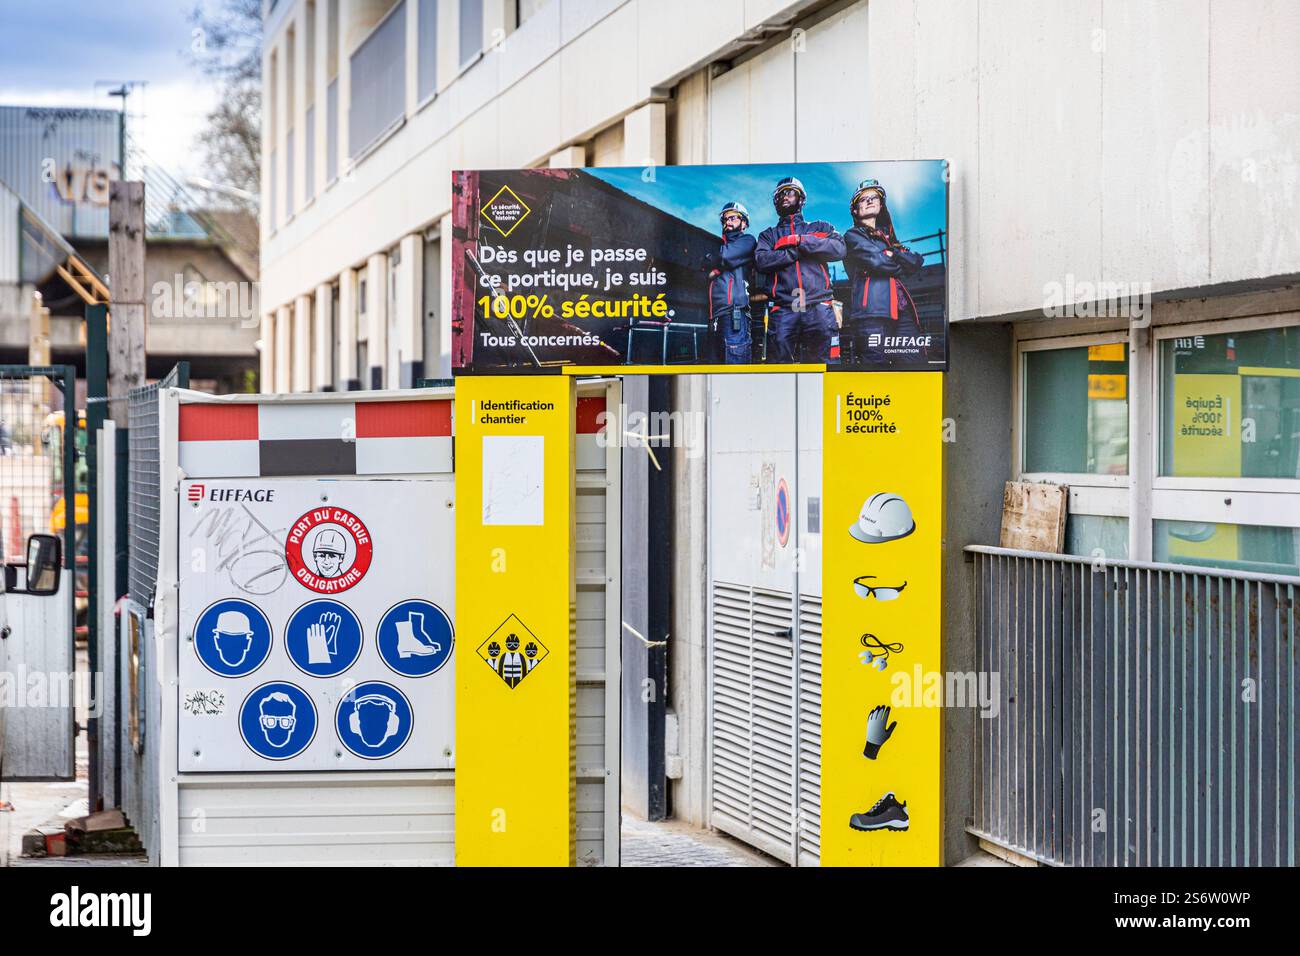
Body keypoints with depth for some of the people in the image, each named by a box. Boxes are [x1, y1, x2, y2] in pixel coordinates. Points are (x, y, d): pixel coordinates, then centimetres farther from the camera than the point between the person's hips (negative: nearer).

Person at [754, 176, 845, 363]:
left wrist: (801, 241, -4)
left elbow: (839, 249, 0)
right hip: (784, 310, 1)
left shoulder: (819, 228, 21)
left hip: (818, 307, -1)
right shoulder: (769, 235, 22)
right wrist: (795, 251, -5)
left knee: (819, 362, -5)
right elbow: (761, 261, 1)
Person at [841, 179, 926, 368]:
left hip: (901, 309, 6)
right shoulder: (853, 236, 13)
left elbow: (917, 262, 14)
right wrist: (901, 265, 11)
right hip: (871, 310, -6)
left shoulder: (888, 237, 32)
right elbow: (877, 260, -6)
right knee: (876, 365, -16)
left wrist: (893, 253, 0)